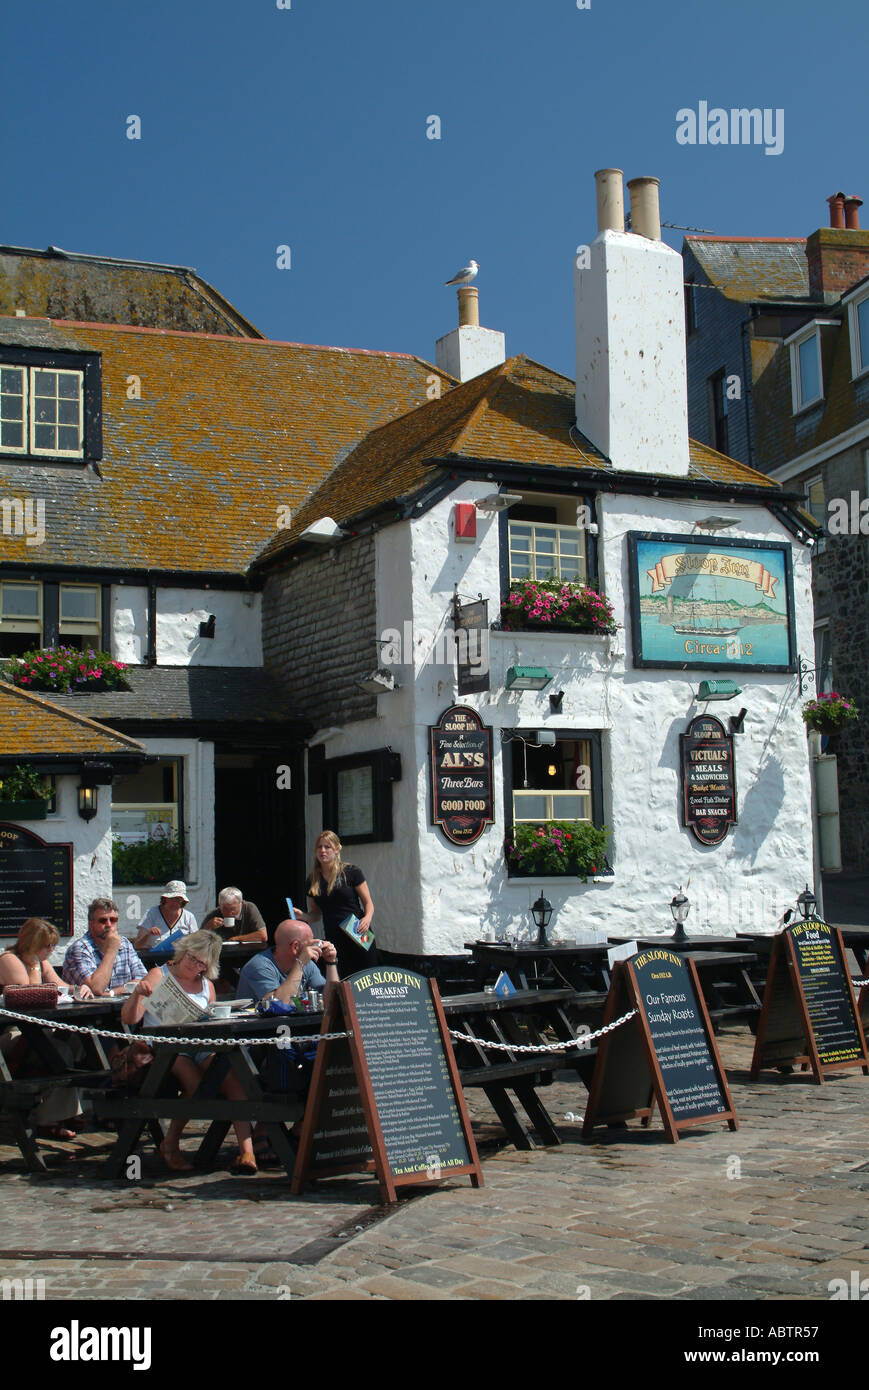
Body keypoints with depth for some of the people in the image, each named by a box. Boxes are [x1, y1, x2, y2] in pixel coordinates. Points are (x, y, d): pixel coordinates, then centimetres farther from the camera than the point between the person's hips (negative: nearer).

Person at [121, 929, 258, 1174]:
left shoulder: (207, 986, 21)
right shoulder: (159, 976, 8)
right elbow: (128, 1019, 0)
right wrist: (136, 995, -20)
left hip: (200, 1047, 4)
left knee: (231, 1075, -28)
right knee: (195, 1082, -33)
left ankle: (246, 1149, -31)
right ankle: (170, 1143, -11)